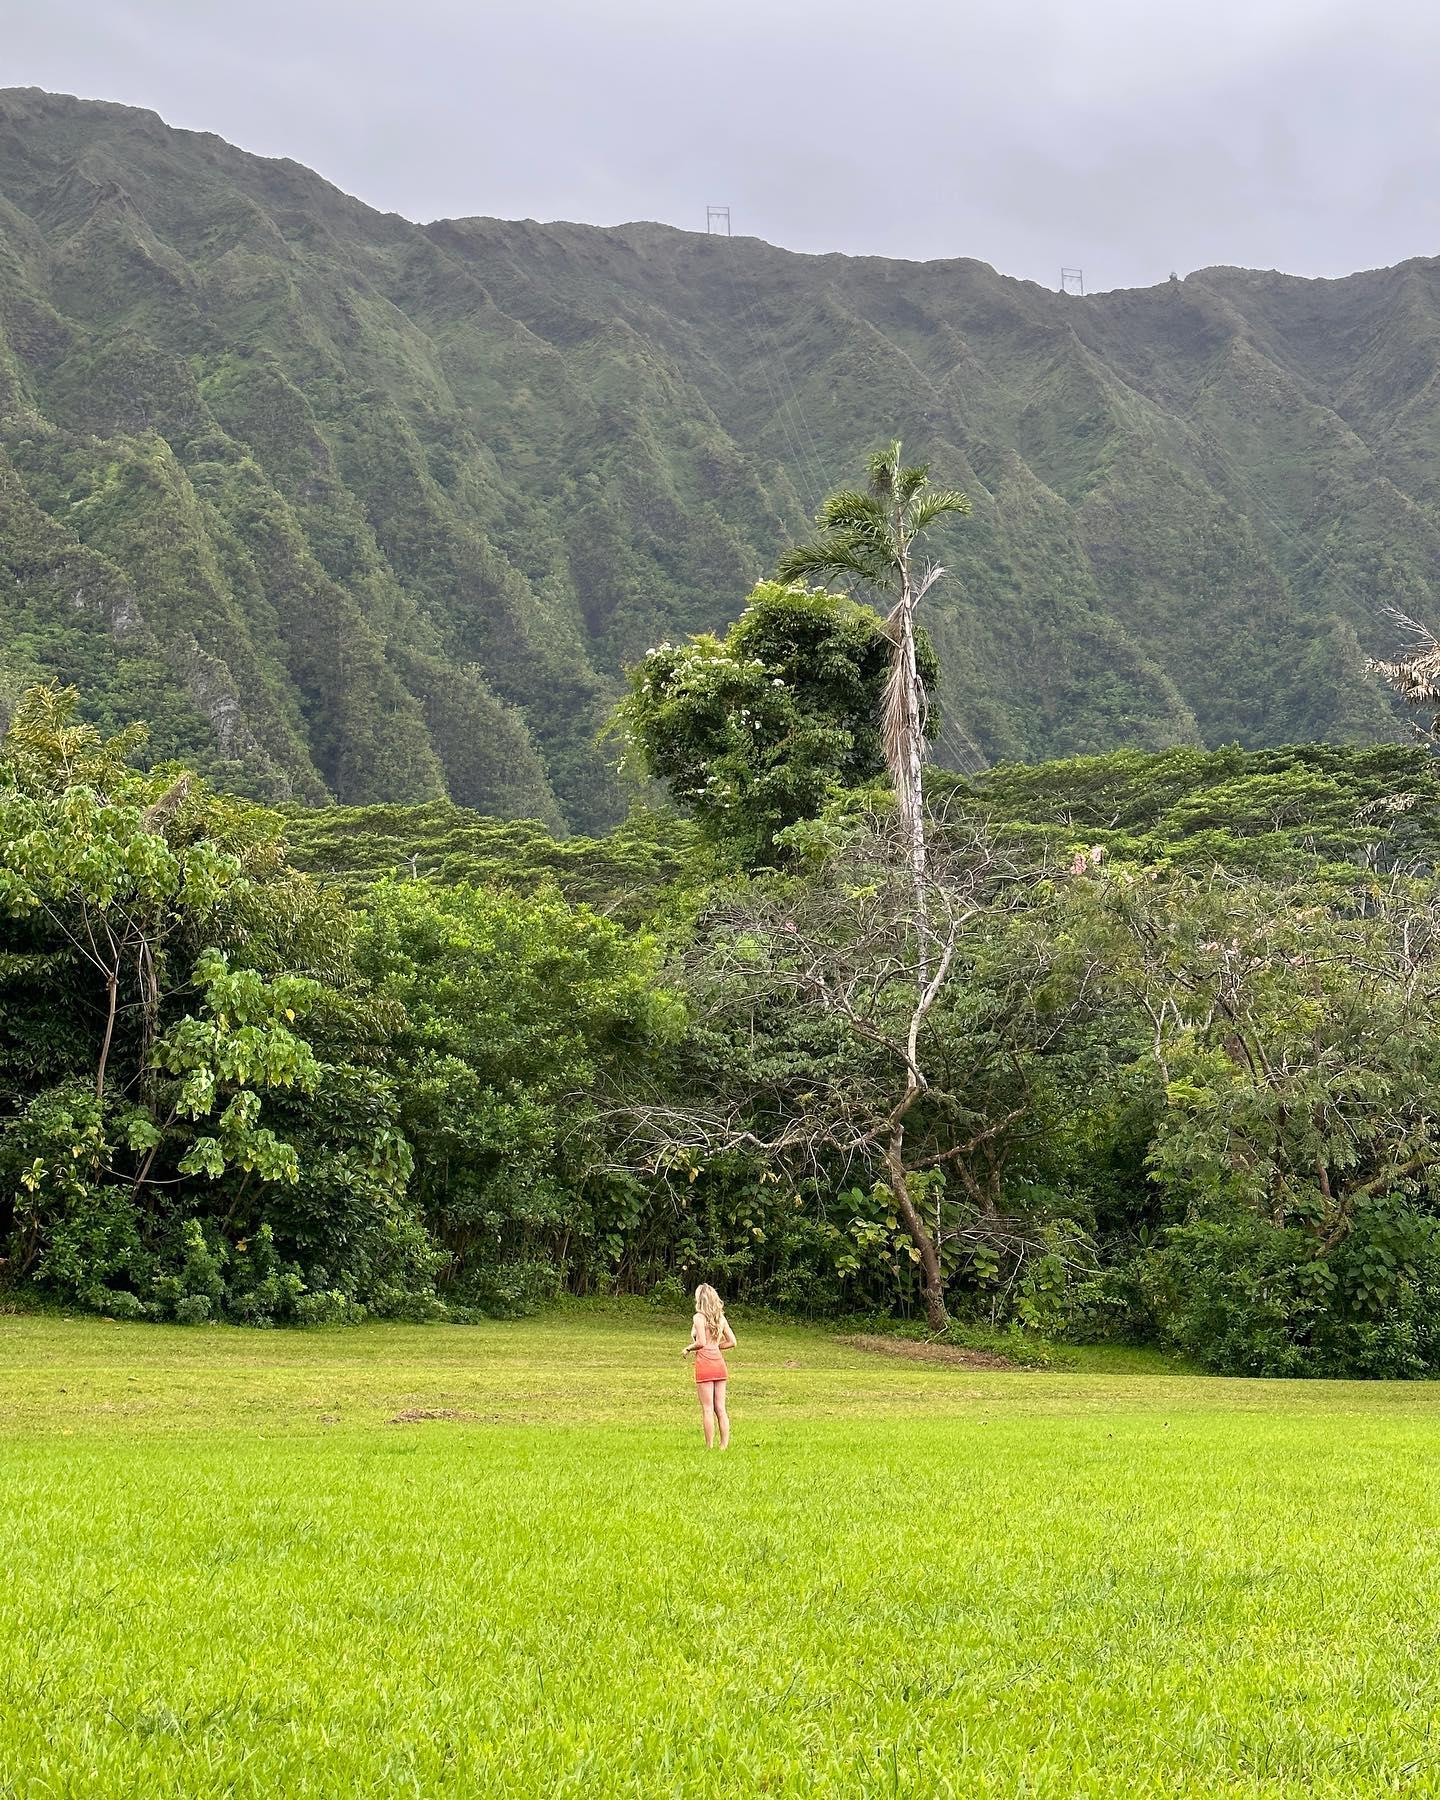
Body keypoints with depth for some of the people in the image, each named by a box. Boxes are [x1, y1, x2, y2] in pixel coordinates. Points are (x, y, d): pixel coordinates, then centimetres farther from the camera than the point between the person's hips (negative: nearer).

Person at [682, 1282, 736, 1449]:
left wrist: (688, 1348, -1)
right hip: (719, 1362, 6)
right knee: (720, 1408, 7)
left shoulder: (699, 1317, -8)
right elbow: (732, 1342, 10)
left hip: (705, 1364, -6)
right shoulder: (721, 1318, 10)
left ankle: (710, 1447, -1)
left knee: (707, 1409, -2)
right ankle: (724, 1445, 5)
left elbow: (701, 1342, -19)